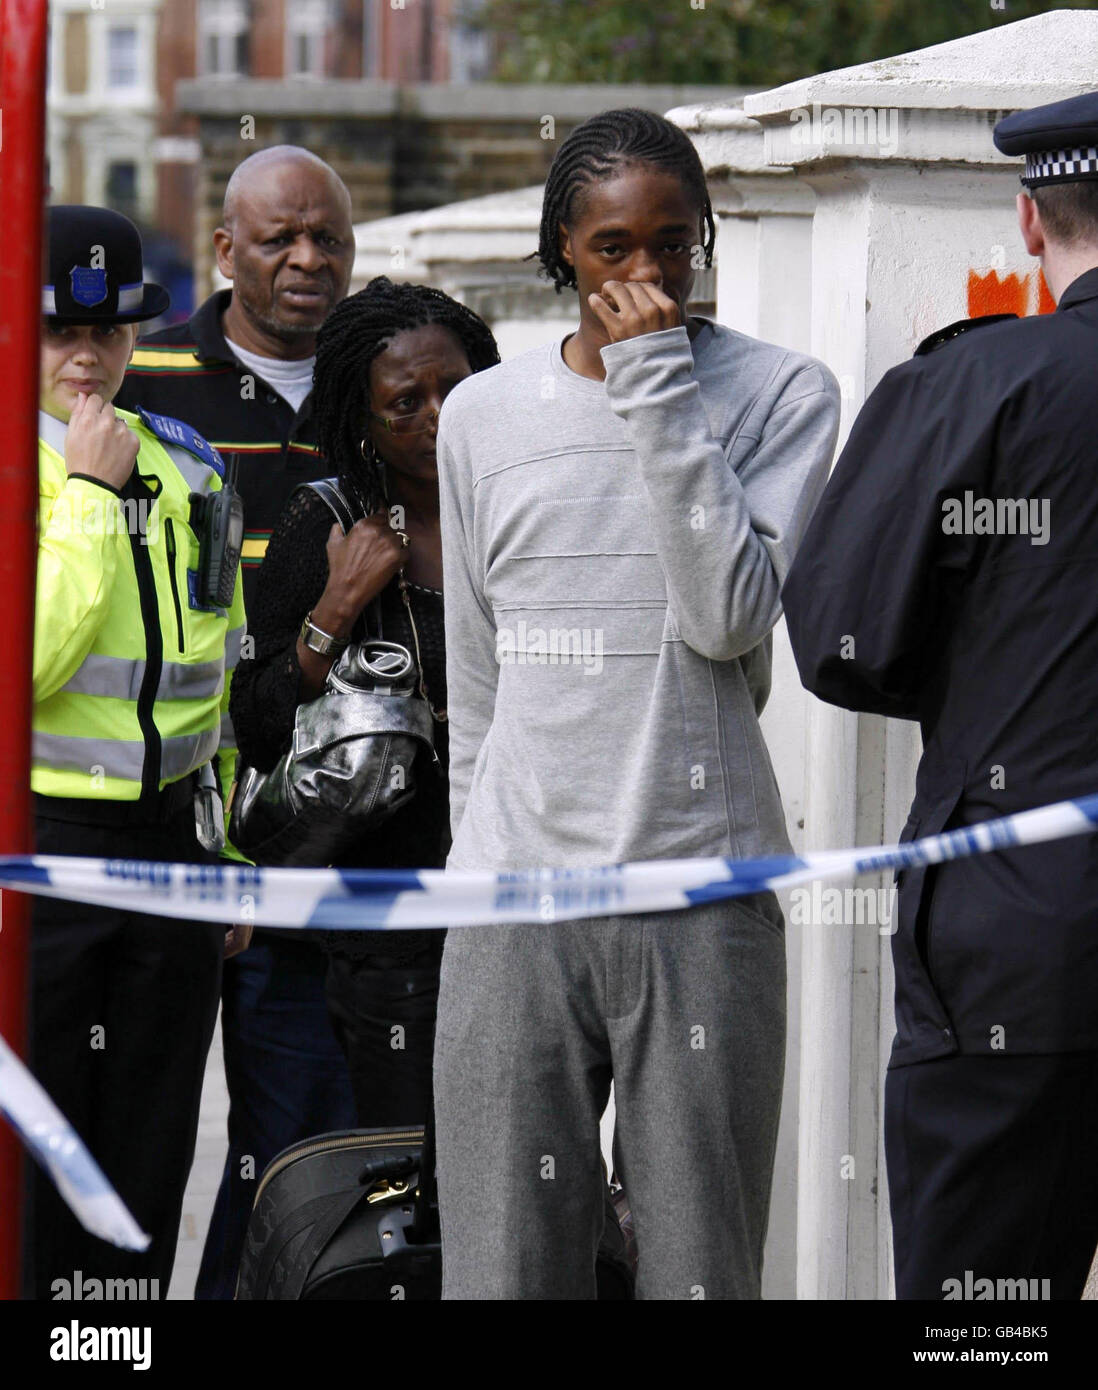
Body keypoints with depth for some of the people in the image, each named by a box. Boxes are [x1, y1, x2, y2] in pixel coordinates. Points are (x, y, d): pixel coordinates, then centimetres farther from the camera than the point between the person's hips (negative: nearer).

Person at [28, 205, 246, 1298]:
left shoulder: (184, 461, 11)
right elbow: (26, 660, -20)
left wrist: (225, 845, 19)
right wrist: (90, 494, -17)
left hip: (170, 835, 5)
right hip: (39, 843, -5)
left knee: (151, 1158, 11)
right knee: (31, 1167, 0)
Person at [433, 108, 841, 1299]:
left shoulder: (780, 392, 4)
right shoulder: (481, 415, 13)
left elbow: (730, 617, -10)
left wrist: (658, 389, -10)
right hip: (516, 890, 2)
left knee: (701, 1265, -4)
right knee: (503, 1265, -3)